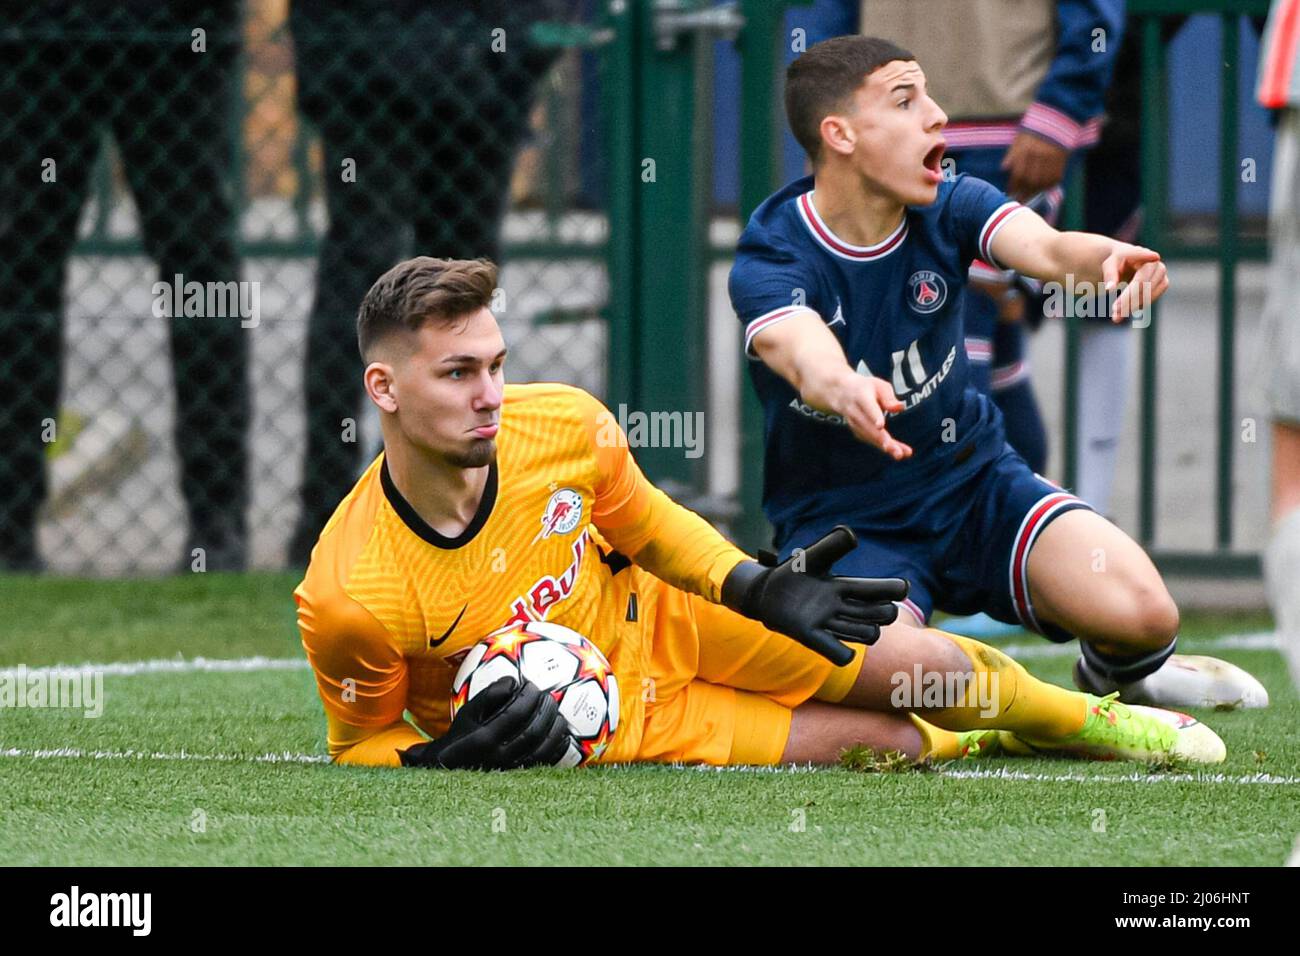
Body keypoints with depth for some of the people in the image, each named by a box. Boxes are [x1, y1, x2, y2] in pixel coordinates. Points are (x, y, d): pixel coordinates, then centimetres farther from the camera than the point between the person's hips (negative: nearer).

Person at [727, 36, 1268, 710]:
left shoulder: (949, 209, -5)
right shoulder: (772, 259, -18)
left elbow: (1045, 247, -26)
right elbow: (805, 354, -40)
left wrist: (1109, 258, -51)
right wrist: (843, 390, -65)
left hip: (973, 482, 4)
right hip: (842, 521, -4)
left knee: (1143, 613, -20)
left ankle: (1116, 675, 19)